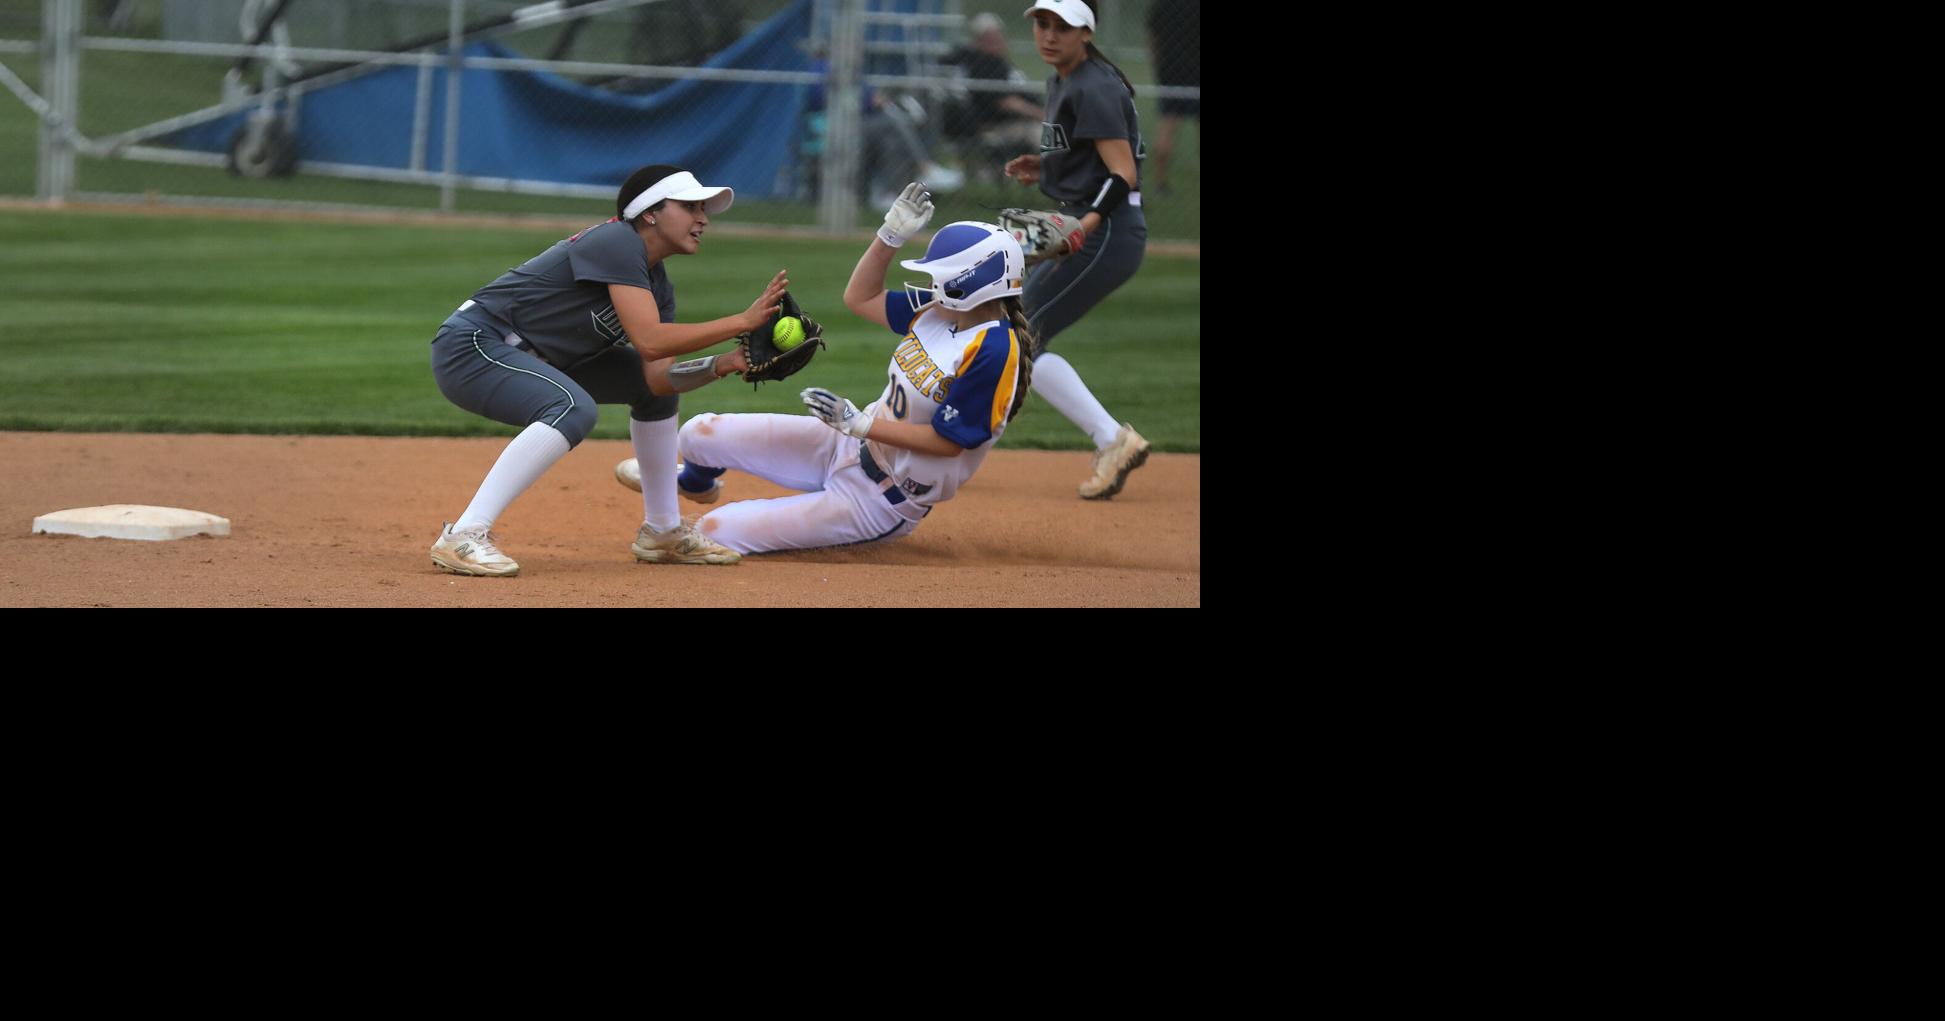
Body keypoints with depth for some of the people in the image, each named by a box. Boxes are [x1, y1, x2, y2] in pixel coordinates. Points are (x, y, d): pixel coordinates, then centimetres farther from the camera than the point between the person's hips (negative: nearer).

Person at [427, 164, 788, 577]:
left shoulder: (657, 286, 10)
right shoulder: (617, 243, -20)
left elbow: (657, 377, 1)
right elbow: (649, 341, -29)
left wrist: (722, 365, -15)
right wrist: (743, 321, -25)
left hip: (534, 359, 11)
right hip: (470, 347, -11)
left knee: (660, 382, 14)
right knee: (574, 408, -35)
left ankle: (662, 531, 21)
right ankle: (463, 538, -38)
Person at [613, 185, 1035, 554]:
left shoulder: (993, 351, -27)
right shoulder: (938, 310, 0)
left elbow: (947, 442, -25)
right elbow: (859, 298, 13)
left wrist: (858, 423, -26)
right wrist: (892, 234, -1)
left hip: (880, 502, -8)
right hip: (850, 448, 8)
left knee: (716, 532, -15)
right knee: (700, 433, 7)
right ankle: (695, 481, 44)